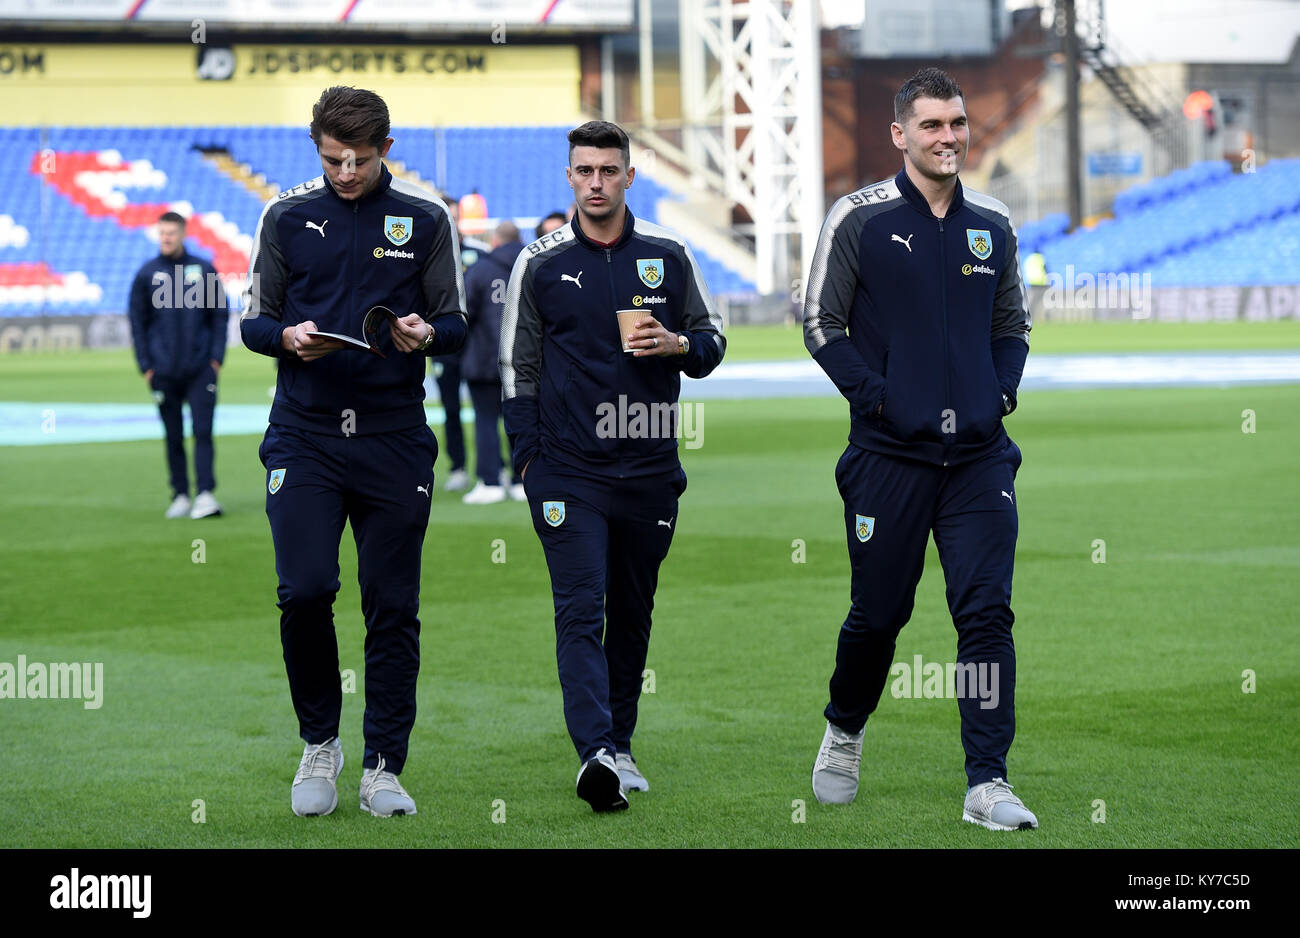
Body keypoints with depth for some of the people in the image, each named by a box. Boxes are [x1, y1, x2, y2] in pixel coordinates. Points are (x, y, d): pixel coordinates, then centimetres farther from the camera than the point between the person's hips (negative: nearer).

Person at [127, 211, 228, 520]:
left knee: (203, 431, -9)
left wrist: (216, 357, 0)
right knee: (174, 436, 6)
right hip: (164, 372, 1)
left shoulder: (204, 270, 5)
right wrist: (146, 365, 1)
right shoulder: (147, 274, 5)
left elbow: (220, 315, 9)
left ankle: (205, 494, -11)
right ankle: (180, 496, 13)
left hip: (201, 367, -1)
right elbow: (137, 322, 8)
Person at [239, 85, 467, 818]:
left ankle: (384, 769, 11)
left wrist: (424, 333, -14)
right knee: (304, 591, -13)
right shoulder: (287, 216, 7)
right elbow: (254, 322, 10)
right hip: (305, 435, 0)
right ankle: (320, 743, 9)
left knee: (393, 606, 1)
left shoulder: (426, 219, 6)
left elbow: (456, 325, 8)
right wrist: (289, 337, -12)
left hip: (396, 438, 0)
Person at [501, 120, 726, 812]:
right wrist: (530, 455, -1)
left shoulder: (668, 256, 6)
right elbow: (518, 366, 6)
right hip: (568, 471, -2)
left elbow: (712, 340, 13)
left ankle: (619, 747, 24)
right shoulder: (540, 262, 2)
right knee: (581, 612, -13)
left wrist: (677, 345, -10)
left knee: (632, 614, 11)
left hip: (649, 469, 3)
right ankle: (595, 754, -24)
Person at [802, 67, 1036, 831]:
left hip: (979, 454, 3)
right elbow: (822, 323, -1)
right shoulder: (859, 219, -2)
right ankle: (844, 734, 35)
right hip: (889, 454, -3)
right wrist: (875, 396, -10)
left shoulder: (993, 225, 10)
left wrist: (1002, 392, 3)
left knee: (987, 612, -7)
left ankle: (988, 784, -5)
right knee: (879, 614, 7)